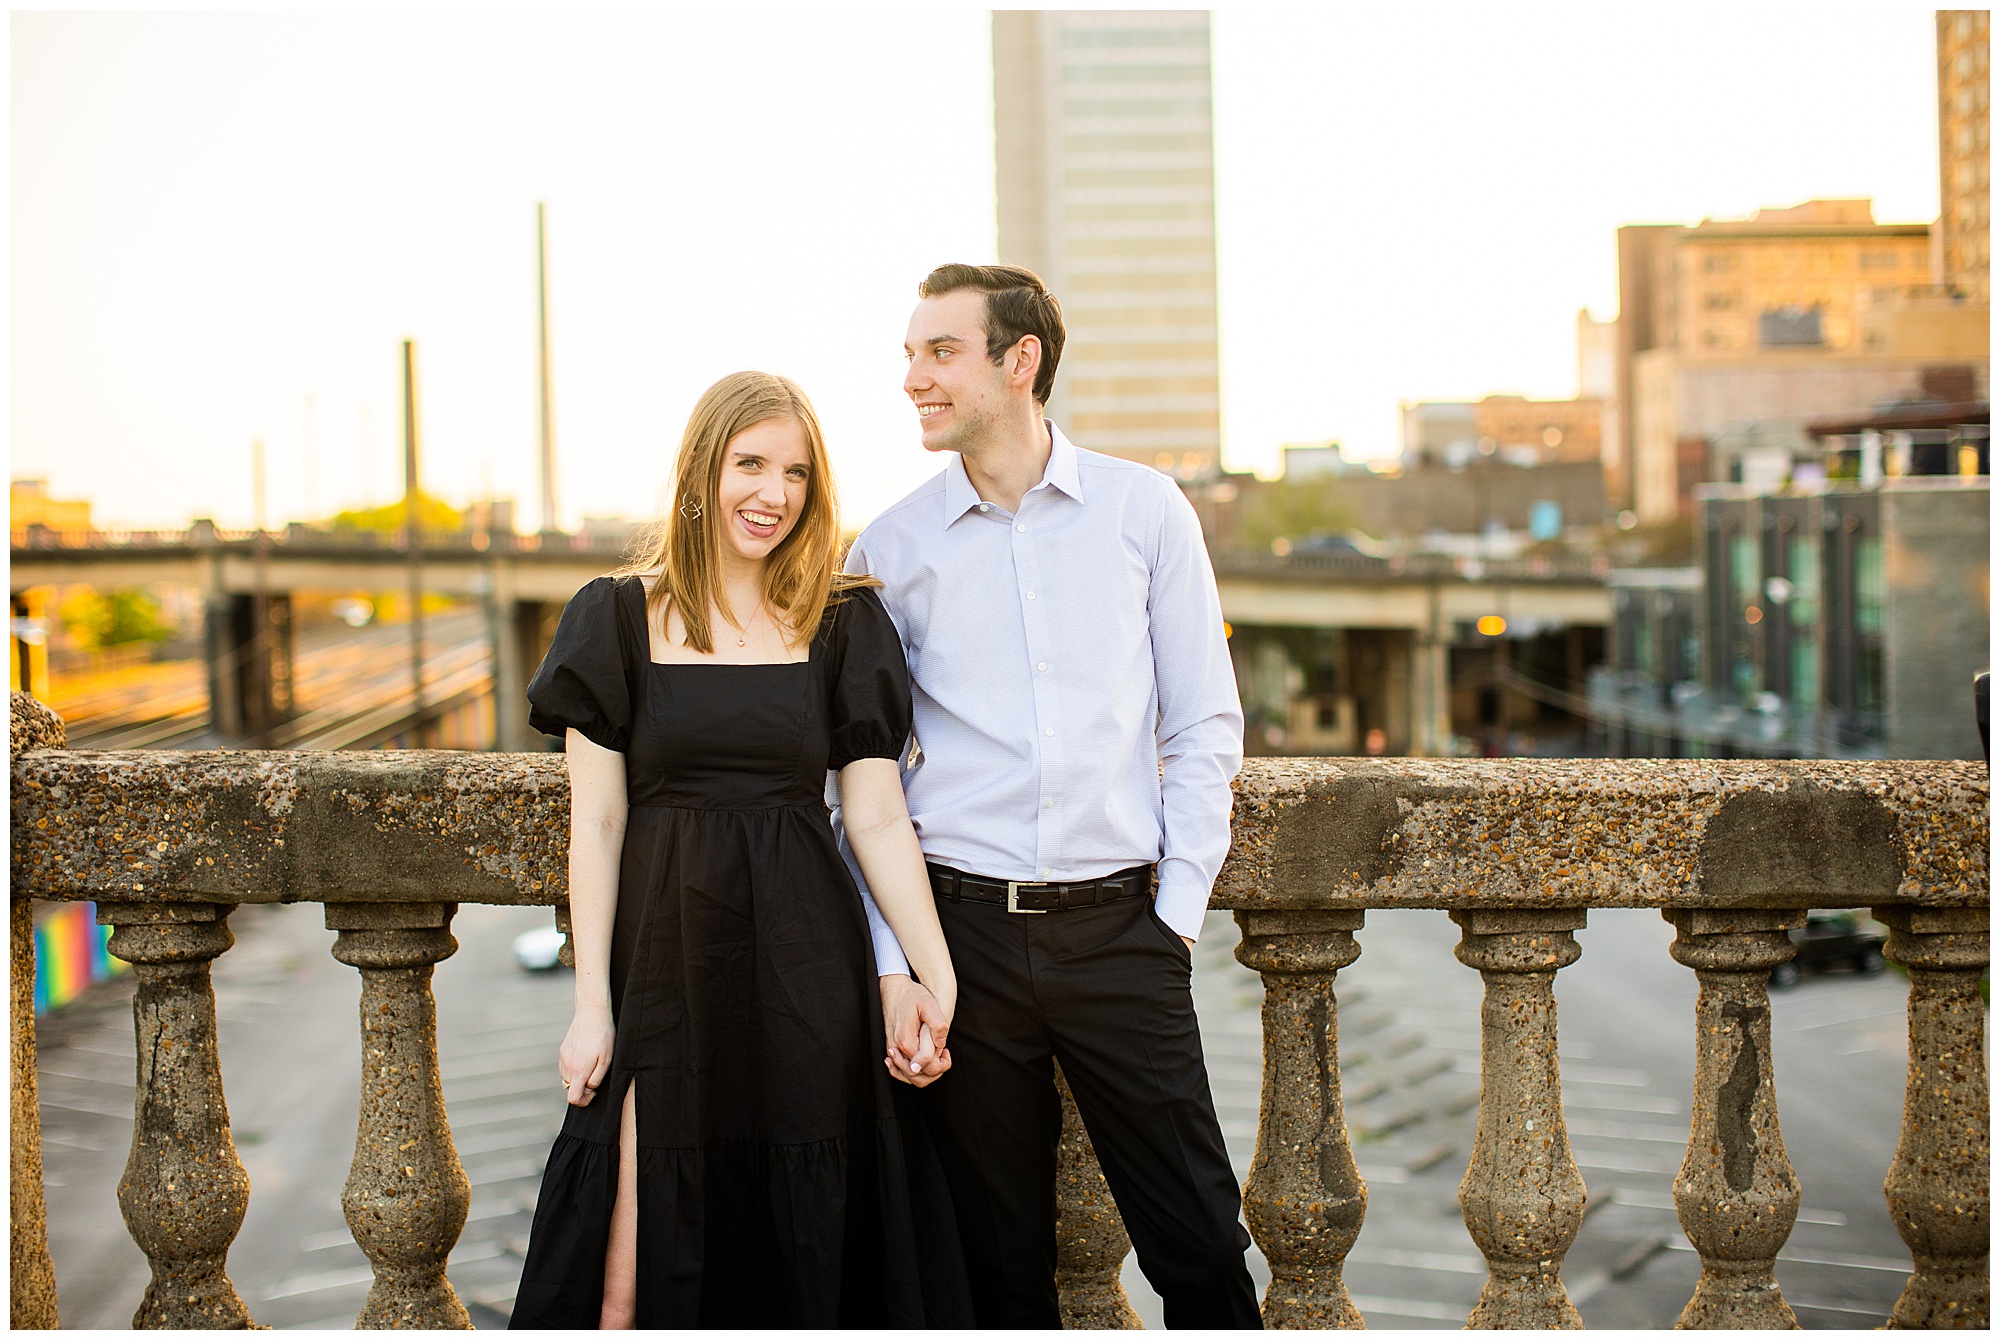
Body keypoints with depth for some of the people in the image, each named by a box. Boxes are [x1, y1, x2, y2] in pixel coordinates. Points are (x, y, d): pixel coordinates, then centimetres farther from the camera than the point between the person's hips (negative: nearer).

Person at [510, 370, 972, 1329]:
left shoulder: (843, 624, 5)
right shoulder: (621, 618, 3)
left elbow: (878, 819, 2)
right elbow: (596, 821, 1)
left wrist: (936, 979, -7)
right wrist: (592, 1002, -4)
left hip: (805, 965, 1)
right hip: (665, 954, -1)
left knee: (803, 1248, 5)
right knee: (639, 1276, -1)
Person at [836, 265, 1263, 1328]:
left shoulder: (1145, 512, 4)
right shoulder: (890, 550, 5)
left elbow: (1205, 726, 7)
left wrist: (1178, 908, -1)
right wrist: (891, 962, -2)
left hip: (1118, 924, 0)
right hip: (963, 928, 1)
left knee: (1199, 1247, 0)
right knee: (999, 1260, 7)